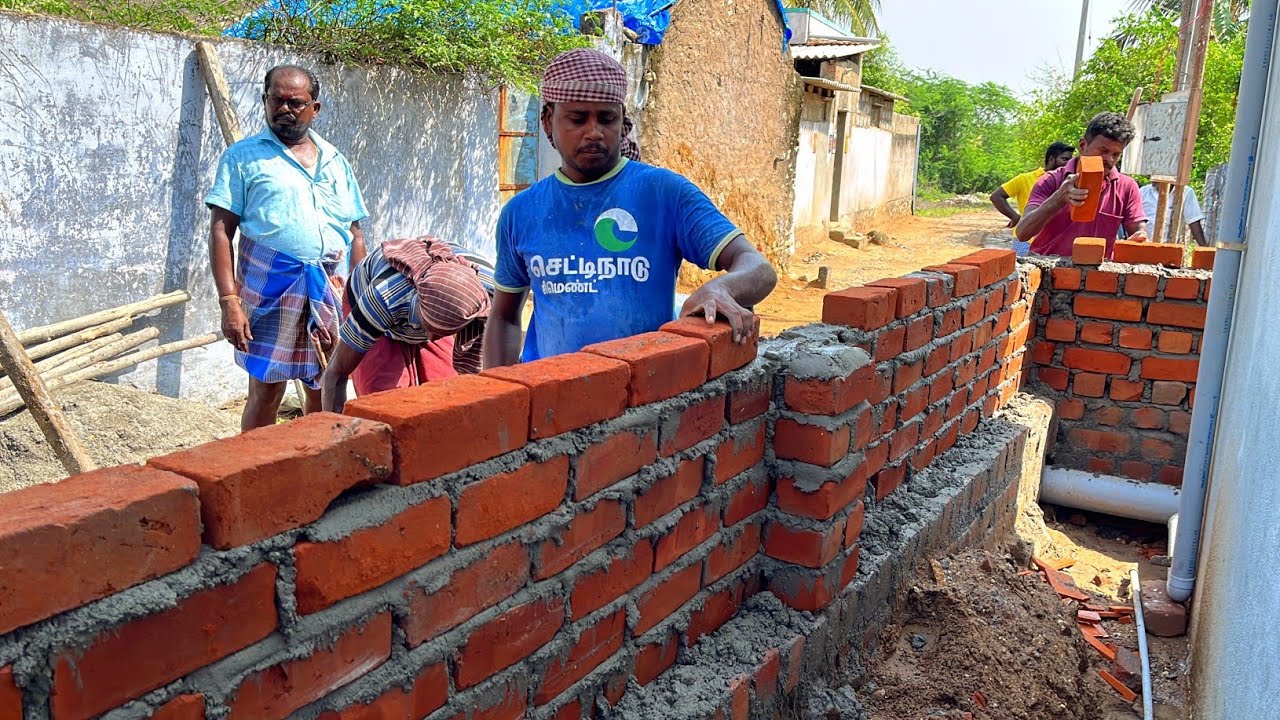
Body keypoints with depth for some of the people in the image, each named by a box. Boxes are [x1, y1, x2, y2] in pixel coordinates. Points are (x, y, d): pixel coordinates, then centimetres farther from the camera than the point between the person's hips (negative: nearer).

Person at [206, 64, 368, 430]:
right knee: (266, 391, -1)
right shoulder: (243, 156, 4)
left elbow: (355, 234, 17)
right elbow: (221, 230, -2)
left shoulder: (335, 161, 16)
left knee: (327, 393, 7)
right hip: (270, 287, -3)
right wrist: (229, 301, -12)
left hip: (331, 290, 4)